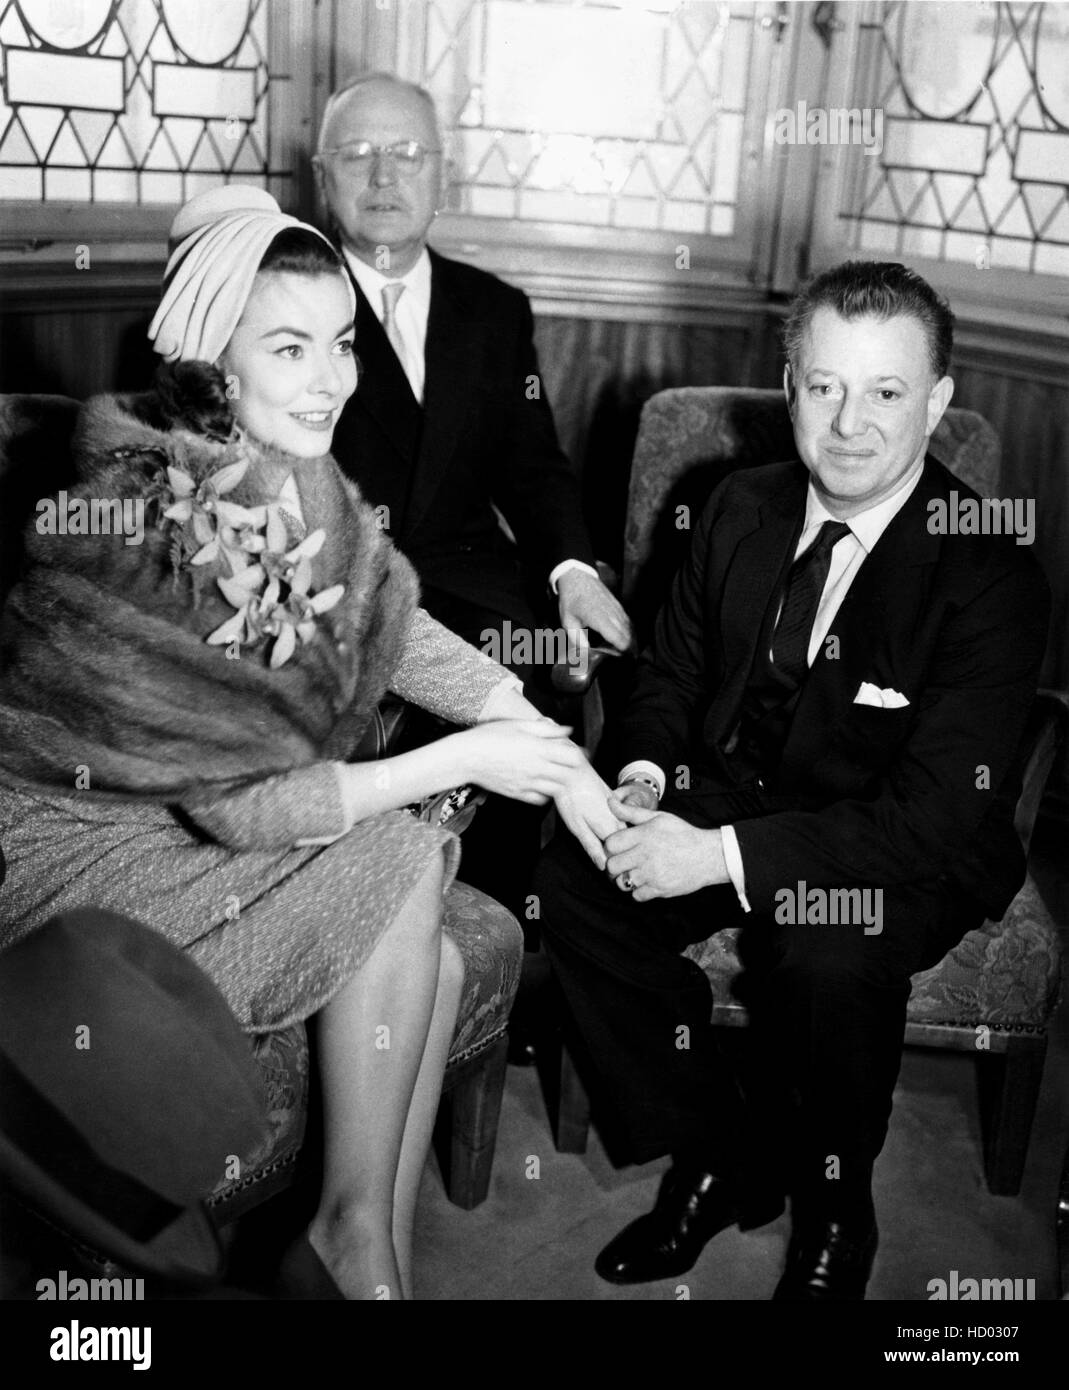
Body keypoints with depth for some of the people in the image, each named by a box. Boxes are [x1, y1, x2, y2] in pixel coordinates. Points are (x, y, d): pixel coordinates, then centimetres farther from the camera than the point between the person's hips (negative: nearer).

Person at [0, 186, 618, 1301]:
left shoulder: (292, 482, -5)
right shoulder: (152, 526, -28)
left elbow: (393, 626, 1)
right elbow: (238, 808, -25)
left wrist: (552, 752, -11)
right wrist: (464, 762, -21)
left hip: (193, 815, 7)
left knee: (433, 959, -8)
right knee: (402, 871, -16)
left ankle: (375, 1255, 7)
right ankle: (352, 1234, 1)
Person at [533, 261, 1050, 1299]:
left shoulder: (990, 578, -20)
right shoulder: (743, 509, -1)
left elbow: (938, 814, -25)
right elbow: (672, 664, 12)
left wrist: (725, 854, -31)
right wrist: (644, 773, -12)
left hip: (907, 860, -5)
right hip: (735, 799, 6)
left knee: (828, 947, -36)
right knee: (572, 879, -16)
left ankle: (832, 1213, -3)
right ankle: (718, 1159, 2)